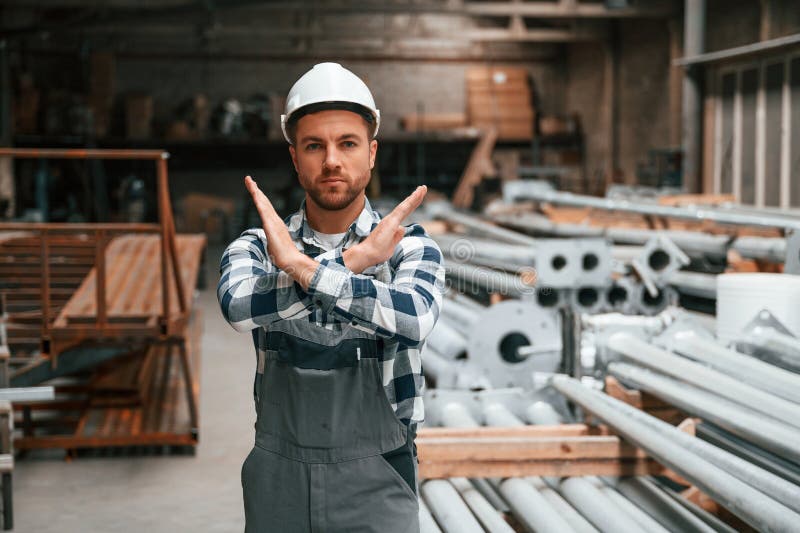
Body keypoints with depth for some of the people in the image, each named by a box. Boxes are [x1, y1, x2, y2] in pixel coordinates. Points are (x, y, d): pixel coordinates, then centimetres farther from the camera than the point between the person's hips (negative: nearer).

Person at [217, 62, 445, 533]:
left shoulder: (411, 247, -4)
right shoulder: (255, 248, 1)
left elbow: (415, 319, -26)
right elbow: (239, 307, -23)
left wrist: (302, 267, -27)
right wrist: (351, 262, -21)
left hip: (376, 478, -1)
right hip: (279, 476, 2)